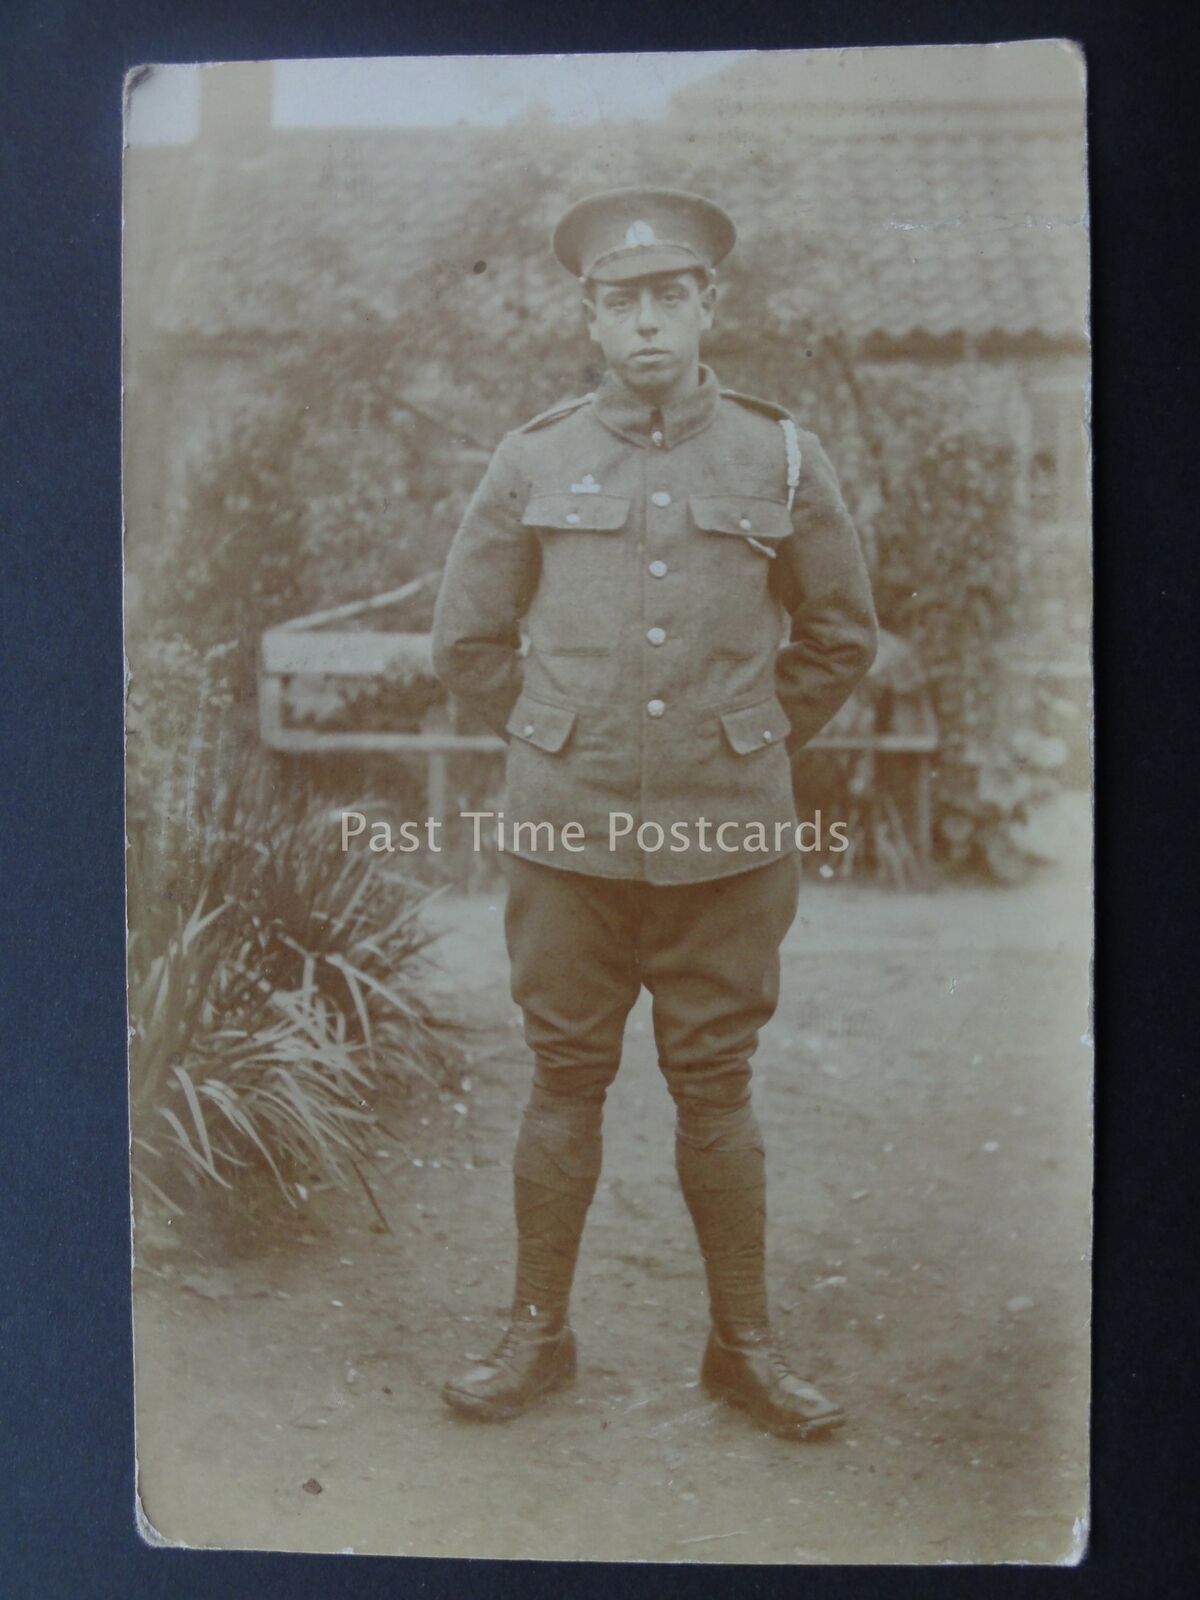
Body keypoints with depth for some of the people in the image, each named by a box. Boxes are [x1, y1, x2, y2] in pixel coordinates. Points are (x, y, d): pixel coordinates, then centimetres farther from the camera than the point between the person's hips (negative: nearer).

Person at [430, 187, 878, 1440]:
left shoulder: (780, 458, 3)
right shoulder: (533, 460, 3)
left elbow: (841, 636, 14)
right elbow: (466, 640, 12)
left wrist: (751, 746, 12)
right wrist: (556, 741, 10)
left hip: (729, 841, 0)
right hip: (567, 832, 0)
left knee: (716, 1089, 9)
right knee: (564, 1082, 9)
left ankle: (745, 1346, 24)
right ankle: (538, 1335, 25)